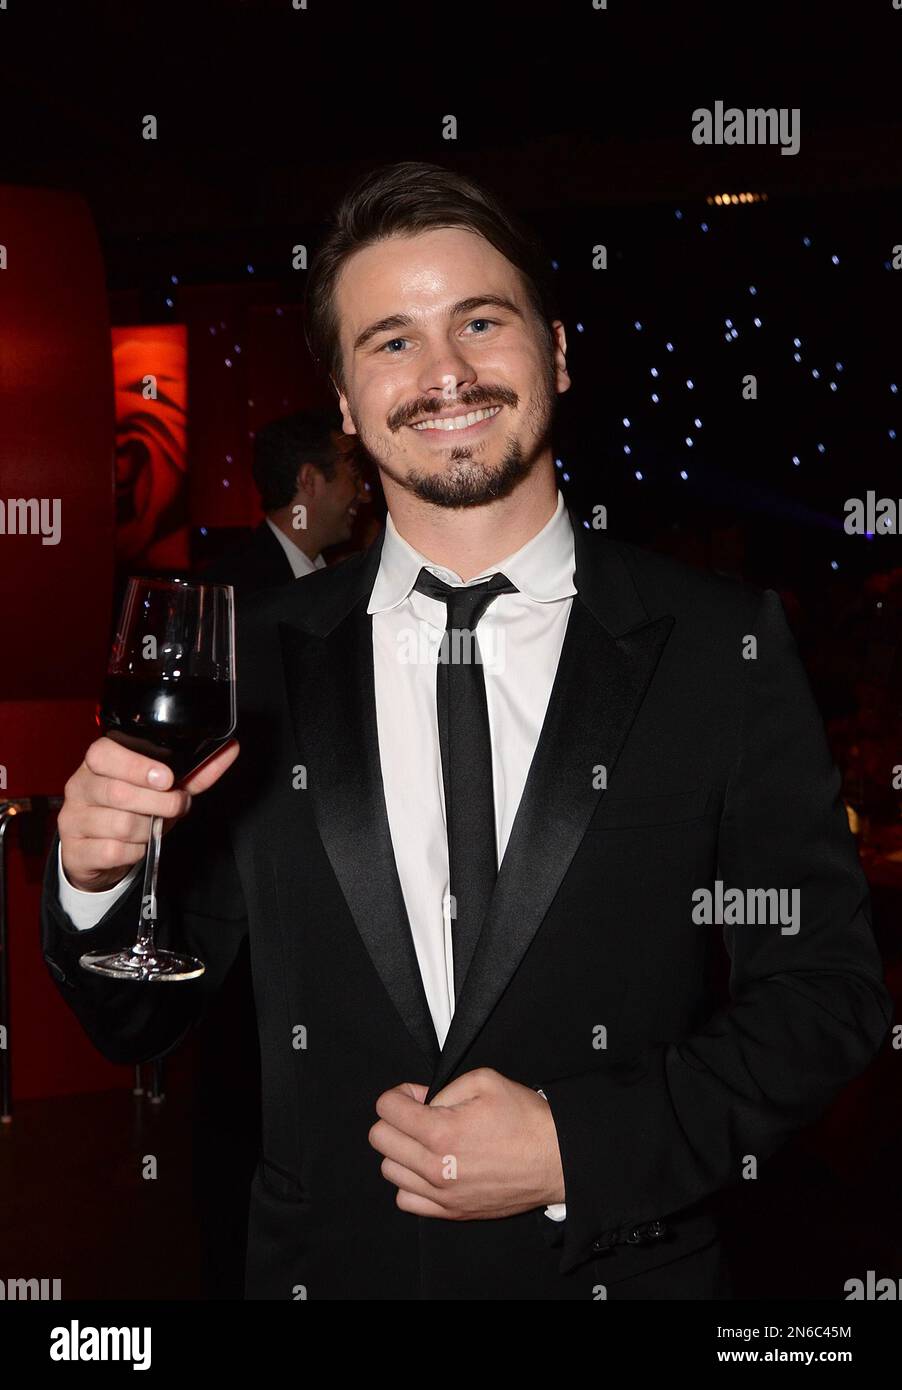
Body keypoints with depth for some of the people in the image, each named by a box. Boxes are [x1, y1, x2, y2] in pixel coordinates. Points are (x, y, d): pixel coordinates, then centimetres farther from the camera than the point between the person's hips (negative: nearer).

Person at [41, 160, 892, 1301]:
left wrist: (578, 1147, -17)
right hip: (323, 1269, 2)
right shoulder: (255, 662, -5)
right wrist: (98, 882, -19)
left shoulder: (722, 648, -9)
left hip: (624, 1264, -1)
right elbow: (141, 1020, 1)